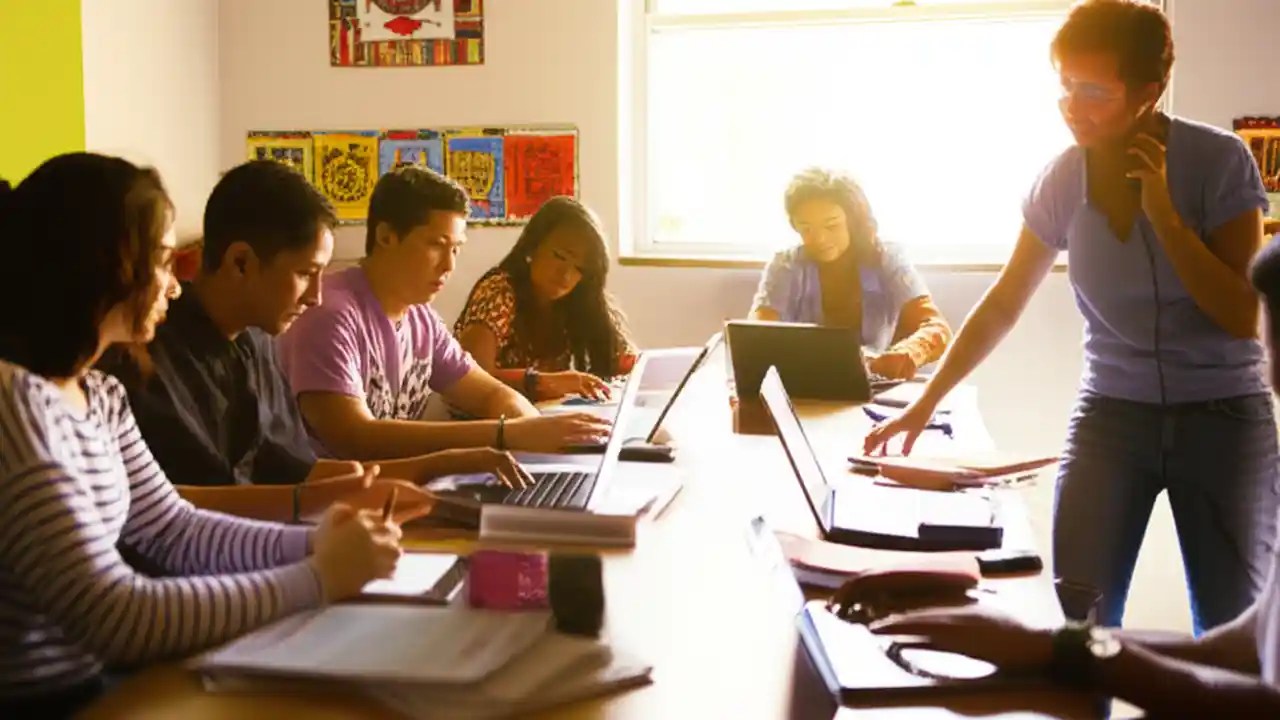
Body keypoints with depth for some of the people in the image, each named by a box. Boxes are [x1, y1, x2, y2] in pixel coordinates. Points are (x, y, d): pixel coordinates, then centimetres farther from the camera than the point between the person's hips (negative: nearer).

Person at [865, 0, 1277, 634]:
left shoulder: (1220, 162, -12)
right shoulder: (1061, 181, -5)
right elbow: (1002, 306, 2)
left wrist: (1163, 212, -21)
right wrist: (925, 403, -4)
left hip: (1222, 417, -2)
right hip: (1110, 415, 2)